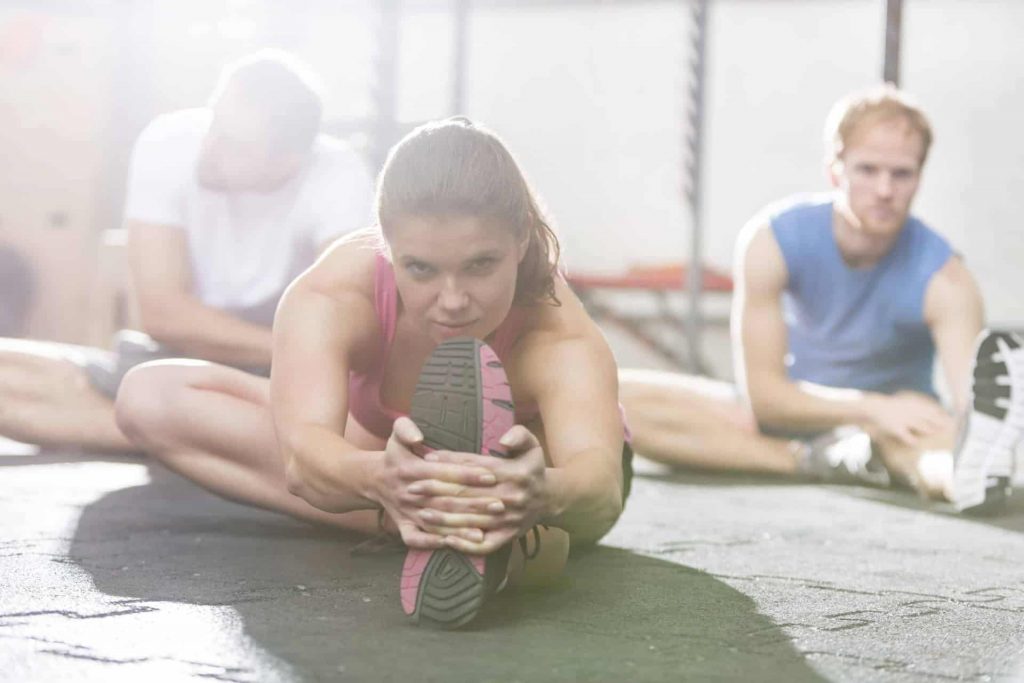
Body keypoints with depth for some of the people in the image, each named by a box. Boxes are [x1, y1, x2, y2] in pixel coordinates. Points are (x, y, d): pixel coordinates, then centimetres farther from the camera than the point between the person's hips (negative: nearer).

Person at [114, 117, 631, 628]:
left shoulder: (560, 337, -38)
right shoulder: (328, 298, -36)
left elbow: (601, 487, -56)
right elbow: (302, 453, -53)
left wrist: (547, 496, -81)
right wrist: (380, 478, -77)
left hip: (512, 458, -2)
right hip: (372, 444, 2)